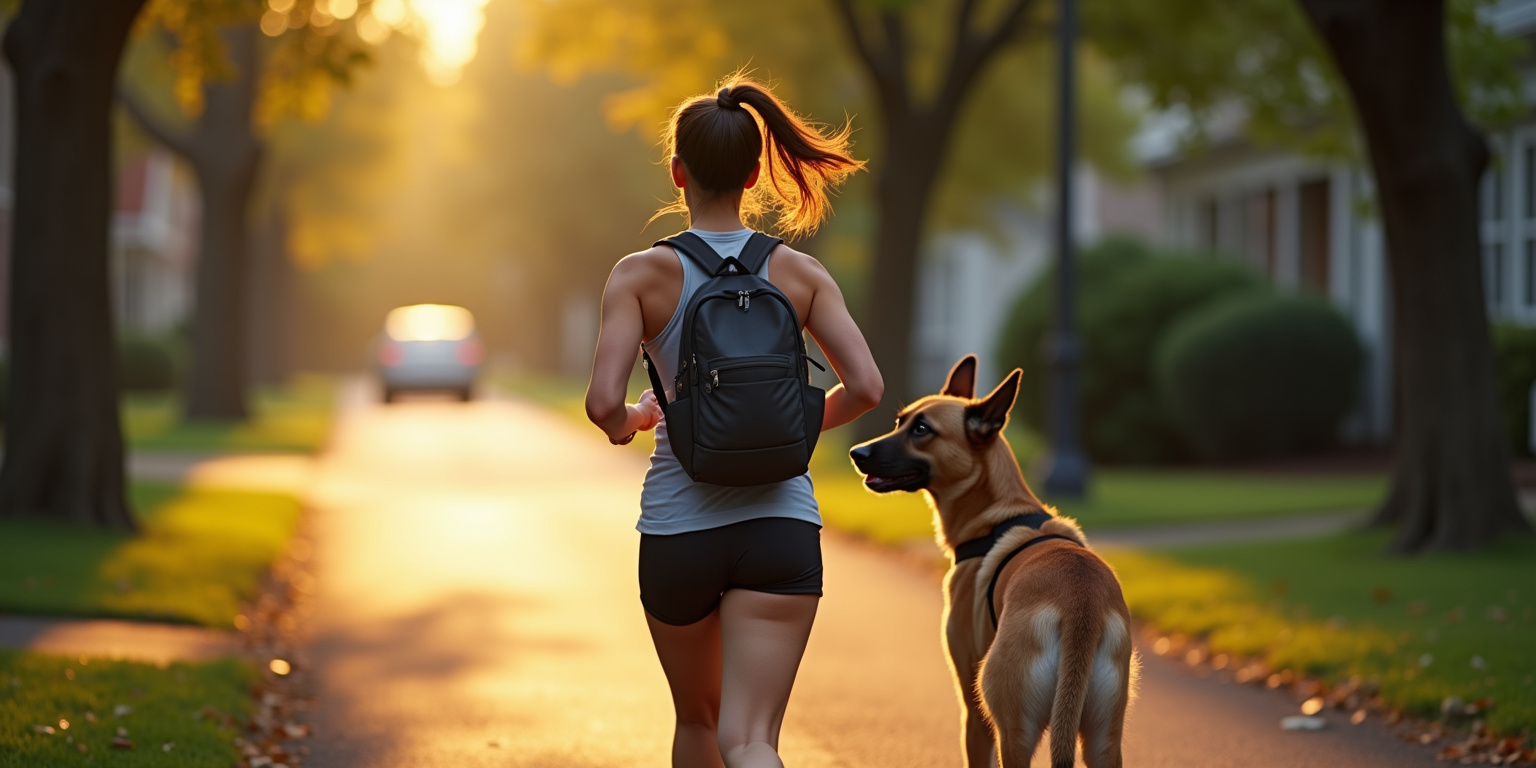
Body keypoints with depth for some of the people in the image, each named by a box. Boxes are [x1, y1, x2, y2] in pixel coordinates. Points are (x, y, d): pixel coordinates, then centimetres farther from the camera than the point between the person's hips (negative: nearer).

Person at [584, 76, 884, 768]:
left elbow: (603, 403, -14)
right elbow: (865, 387, -6)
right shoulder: (799, 273, 1)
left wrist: (629, 421, 9)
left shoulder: (642, 275, -4)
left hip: (678, 529, 0)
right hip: (779, 525, 0)